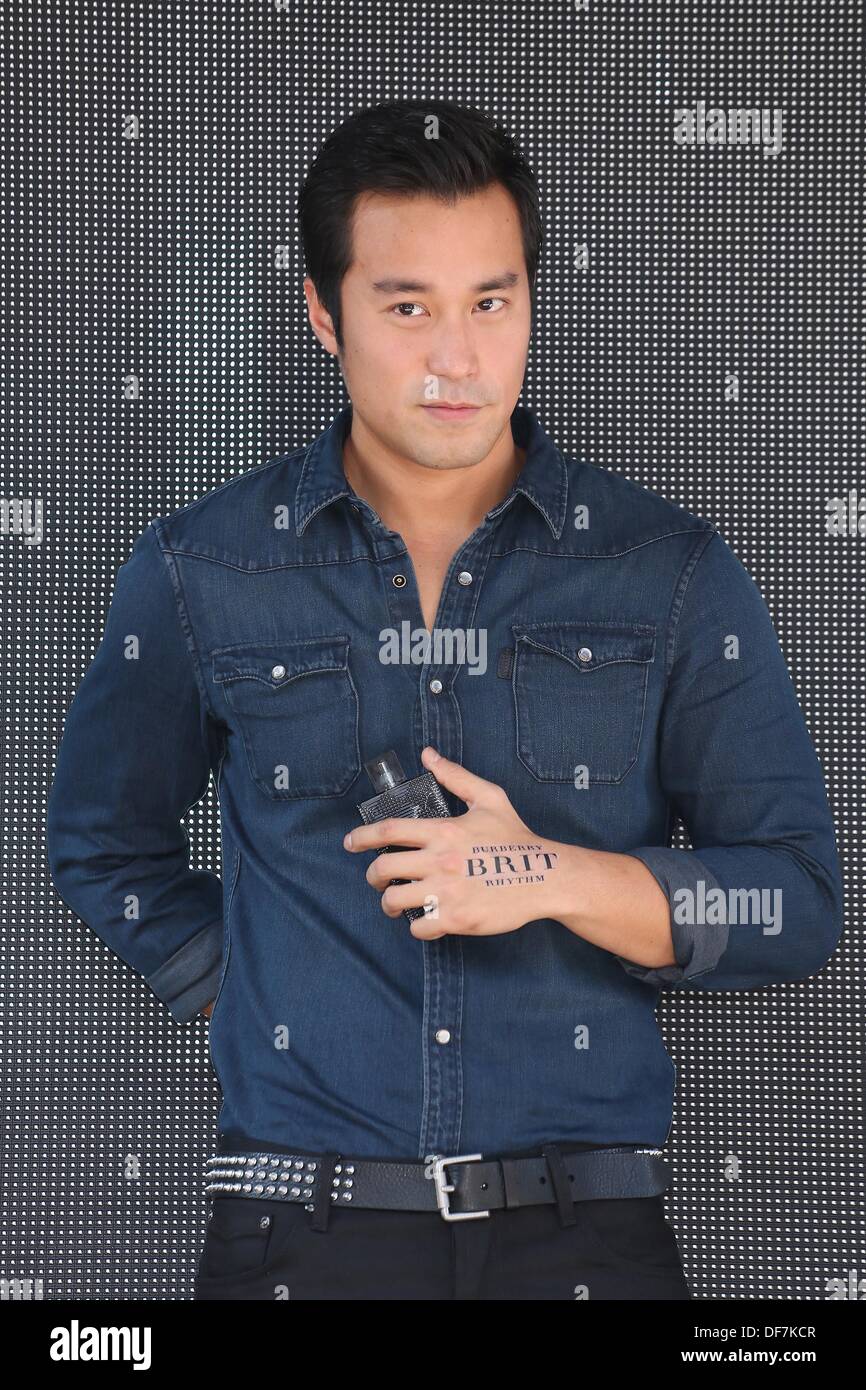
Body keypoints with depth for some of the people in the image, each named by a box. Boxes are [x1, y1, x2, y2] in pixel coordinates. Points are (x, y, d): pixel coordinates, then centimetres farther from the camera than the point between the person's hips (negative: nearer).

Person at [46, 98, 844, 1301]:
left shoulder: (671, 573, 3)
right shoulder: (201, 571, 5)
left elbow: (798, 906, 1)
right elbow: (104, 847, 20)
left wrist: (554, 877, -14)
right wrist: (254, 1009, 7)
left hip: (586, 1239, 0)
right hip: (302, 1237, 0)